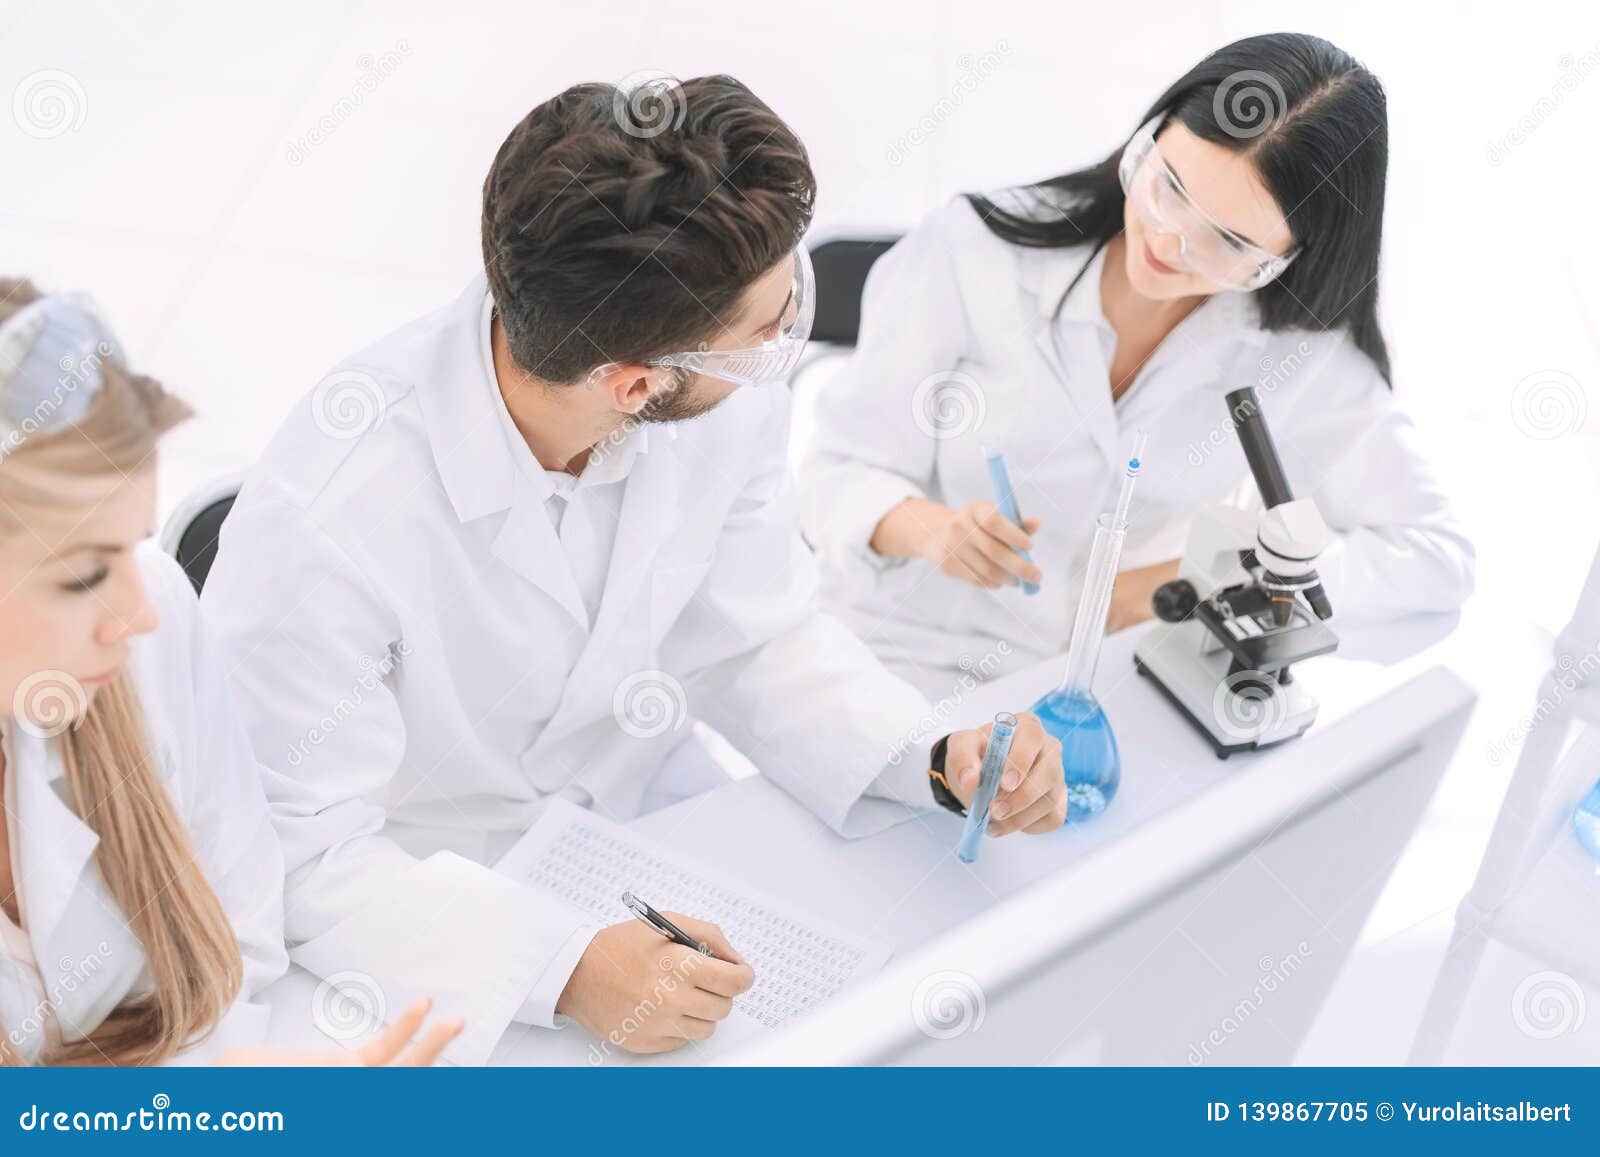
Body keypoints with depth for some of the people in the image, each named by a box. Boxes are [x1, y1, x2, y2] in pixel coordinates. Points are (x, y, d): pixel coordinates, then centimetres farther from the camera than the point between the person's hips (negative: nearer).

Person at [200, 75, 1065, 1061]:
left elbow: (757, 633, -3)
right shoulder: (330, 518, -33)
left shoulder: (732, 398, -16)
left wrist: (934, 758, -18)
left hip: (659, 823, 4)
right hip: (436, 900, -4)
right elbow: (302, 851, -26)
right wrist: (556, 967, -38)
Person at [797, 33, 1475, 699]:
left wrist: (1190, 579, -13)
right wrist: (929, 527, -31)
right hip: (886, 671, -1)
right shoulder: (976, 248, -12)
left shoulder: (1300, 350, -8)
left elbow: (1435, 559, -7)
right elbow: (840, 472, -8)